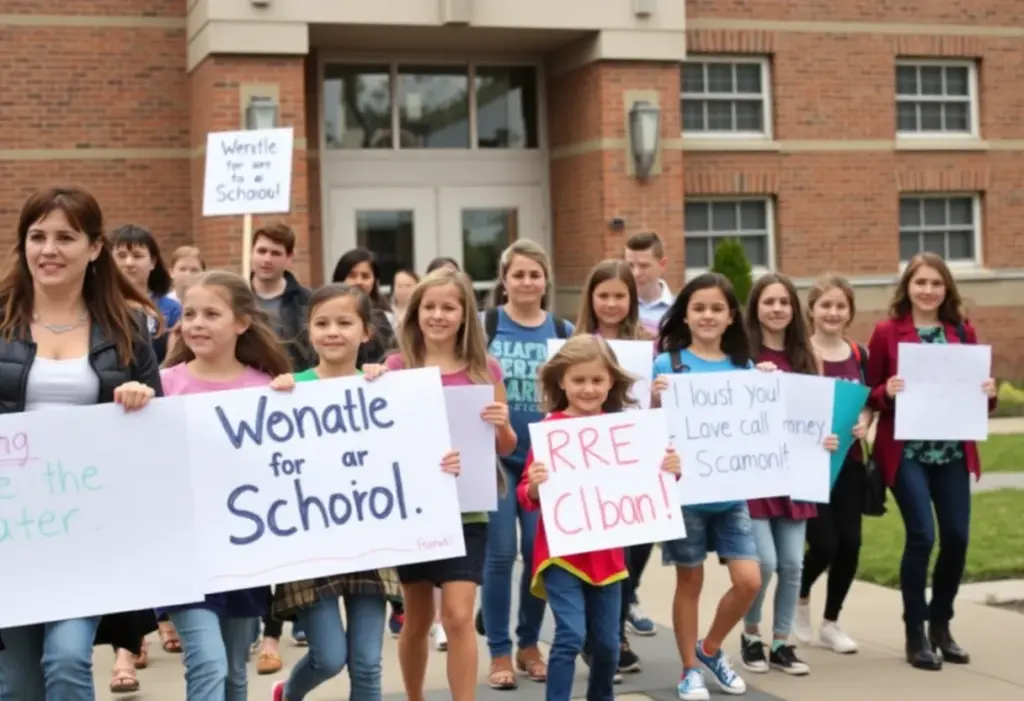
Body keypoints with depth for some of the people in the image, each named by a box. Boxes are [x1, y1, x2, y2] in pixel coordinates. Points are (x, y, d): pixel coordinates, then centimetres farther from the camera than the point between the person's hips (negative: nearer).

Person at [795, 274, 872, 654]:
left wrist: (864, 424, -7)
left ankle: (831, 622, 21)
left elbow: (868, 405, 14)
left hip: (849, 461, 5)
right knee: (824, 543, -10)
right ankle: (800, 598, 22)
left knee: (850, 543, 2)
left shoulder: (859, 355, 7)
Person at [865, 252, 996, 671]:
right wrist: (887, 392, -20)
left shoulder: (963, 331, 8)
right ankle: (915, 634, 5)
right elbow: (870, 395, 0)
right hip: (906, 451, -4)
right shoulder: (886, 332, -2)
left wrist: (988, 393, -7)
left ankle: (940, 624, 22)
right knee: (921, 535, -10)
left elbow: (975, 387, 14)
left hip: (952, 450, 4)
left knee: (956, 536, 2)